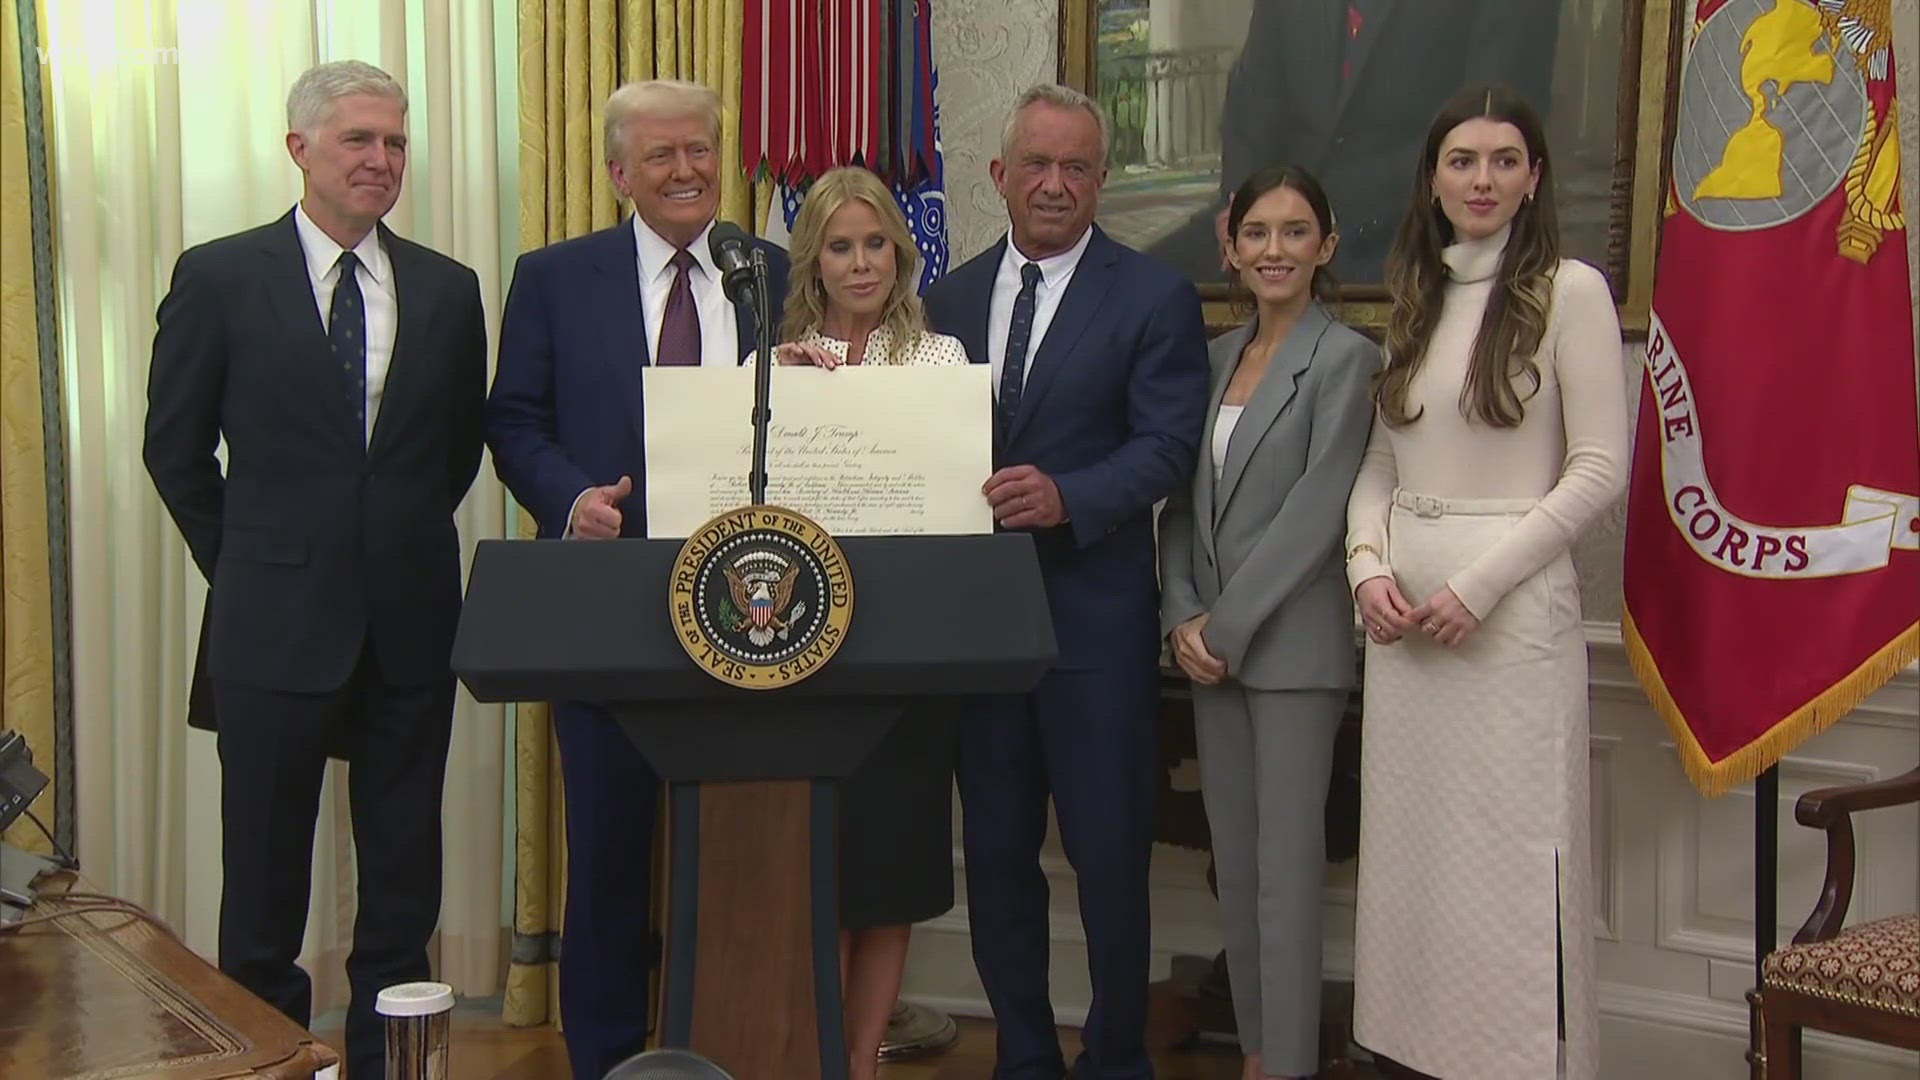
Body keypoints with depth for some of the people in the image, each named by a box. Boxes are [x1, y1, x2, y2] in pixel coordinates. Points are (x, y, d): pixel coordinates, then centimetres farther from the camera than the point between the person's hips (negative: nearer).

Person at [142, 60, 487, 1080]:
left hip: (411, 617, 3)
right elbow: (175, 447, 4)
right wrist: (244, 566, 5)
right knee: (264, 870, 8)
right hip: (277, 617, -2)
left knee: (404, 870, 11)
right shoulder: (219, 276, -2)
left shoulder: (446, 289, 6)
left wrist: (405, 543, 9)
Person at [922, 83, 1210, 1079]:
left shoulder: (1154, 297, -2)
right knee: (995, 849, 12)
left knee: (1109, 850, 3)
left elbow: (1167, 446, -11)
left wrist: (1067, 496, -27)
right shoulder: (951, 298, 12)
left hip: (1096, 612, -4)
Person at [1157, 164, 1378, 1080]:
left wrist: (1230, 625, -12)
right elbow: (1184, 499, 12)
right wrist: (1183, 615, -1)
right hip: (1208, 643, 6)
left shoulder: (1343, 358, -6)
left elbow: (1315, 511, -13)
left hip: (1292, 643, -6)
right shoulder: (1215, 356, 13)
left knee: (1285, 866, -3)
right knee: (1233, 863, 11)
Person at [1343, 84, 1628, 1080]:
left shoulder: (1570, 291, -4)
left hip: (1510, 610, -5)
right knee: (1406, 848, 9)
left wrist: (1480, 584, -14)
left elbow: (1598, 469, -8)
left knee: (1508, 852, -2)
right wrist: (1368, 564, -3)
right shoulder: (1414, 299, 14)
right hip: (1402, 614, 6)